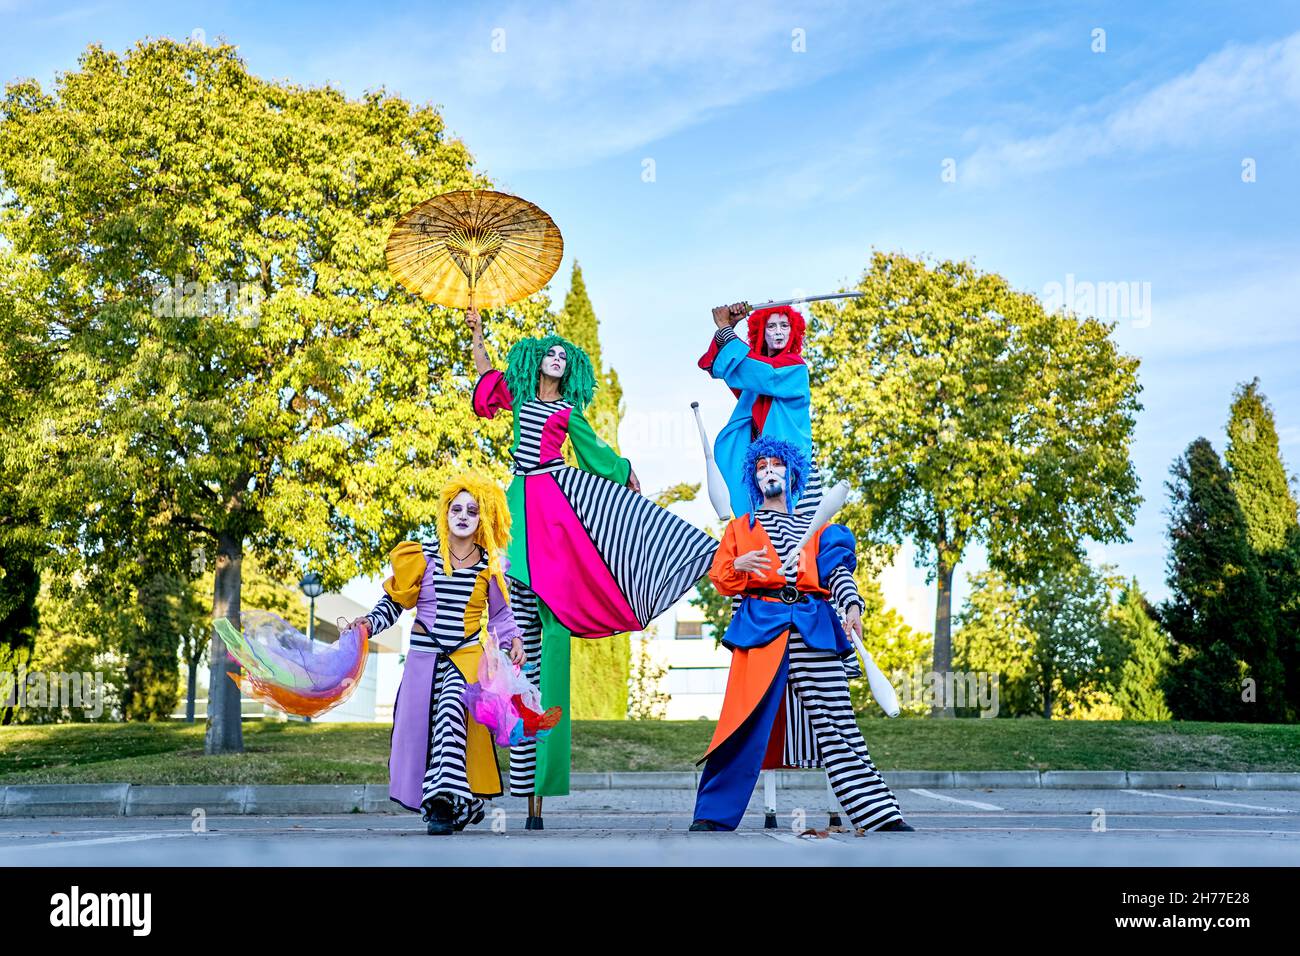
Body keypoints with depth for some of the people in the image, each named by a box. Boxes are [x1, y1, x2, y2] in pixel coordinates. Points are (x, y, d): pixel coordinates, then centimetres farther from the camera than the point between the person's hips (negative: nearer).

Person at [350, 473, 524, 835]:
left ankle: (445, 803, -27)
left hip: (467, 656, -2)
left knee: (451, 714, -26)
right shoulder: (422, 555, 1)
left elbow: (499, 616, 13)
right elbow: (393, 602, 5)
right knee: (417, 731, 3)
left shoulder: (490, 565, 4)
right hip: (424, 656, 2)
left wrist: (513, 641, -4)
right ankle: (464, 802, 20)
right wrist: (370, 623, -12)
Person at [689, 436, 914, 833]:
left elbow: (837, 569, 8)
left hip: (813, 627, 1)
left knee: (837, 722, -4)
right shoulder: (740, 527, 23)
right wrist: (738, 566, -10)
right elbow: (719, 577, 13)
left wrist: (852, 604, -12)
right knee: (746, 721, -11)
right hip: (760, 624, -1)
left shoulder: (817, 529, 24)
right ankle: (713, 815, -6)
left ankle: (881, 813, -5)